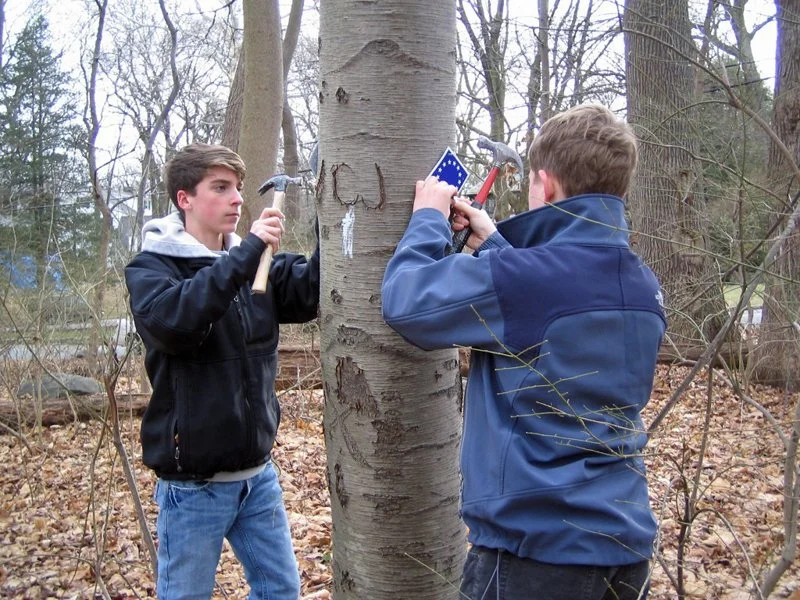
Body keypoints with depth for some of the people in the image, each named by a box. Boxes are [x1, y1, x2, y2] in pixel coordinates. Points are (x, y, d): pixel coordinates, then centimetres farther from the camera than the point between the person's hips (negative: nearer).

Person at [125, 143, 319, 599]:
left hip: (257, 473, 5)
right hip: (193, 482, -5)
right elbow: (170, 319, -29)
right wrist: (246, 253, -29)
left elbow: (309, 292, -9)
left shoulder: (252, 261, 6)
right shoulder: (150, 267, -8)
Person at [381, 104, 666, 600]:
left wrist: (429, 218, 5)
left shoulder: (515, 277, -22)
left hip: (536, 546, -7)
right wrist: (494, 243, 19)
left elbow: (405, 300, -10)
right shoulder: (644, 287, 3)